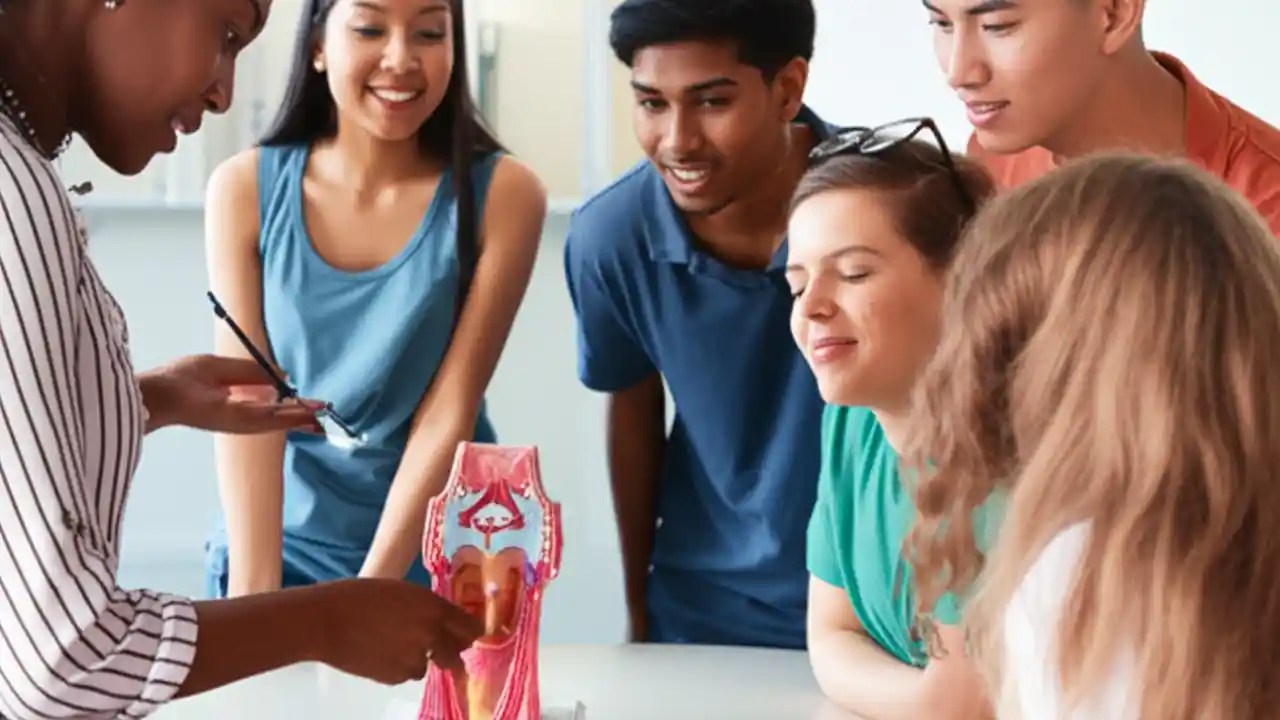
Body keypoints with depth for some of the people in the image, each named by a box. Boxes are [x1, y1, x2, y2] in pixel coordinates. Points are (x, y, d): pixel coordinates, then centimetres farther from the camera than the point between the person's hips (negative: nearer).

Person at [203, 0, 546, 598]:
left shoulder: (501, 193, -12)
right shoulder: (246, 187, -9)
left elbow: (448, 414, -15)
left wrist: (369, 594, -21)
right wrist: (254, 591, -23)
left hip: (441, 558, -1)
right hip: (282, 544, 1)